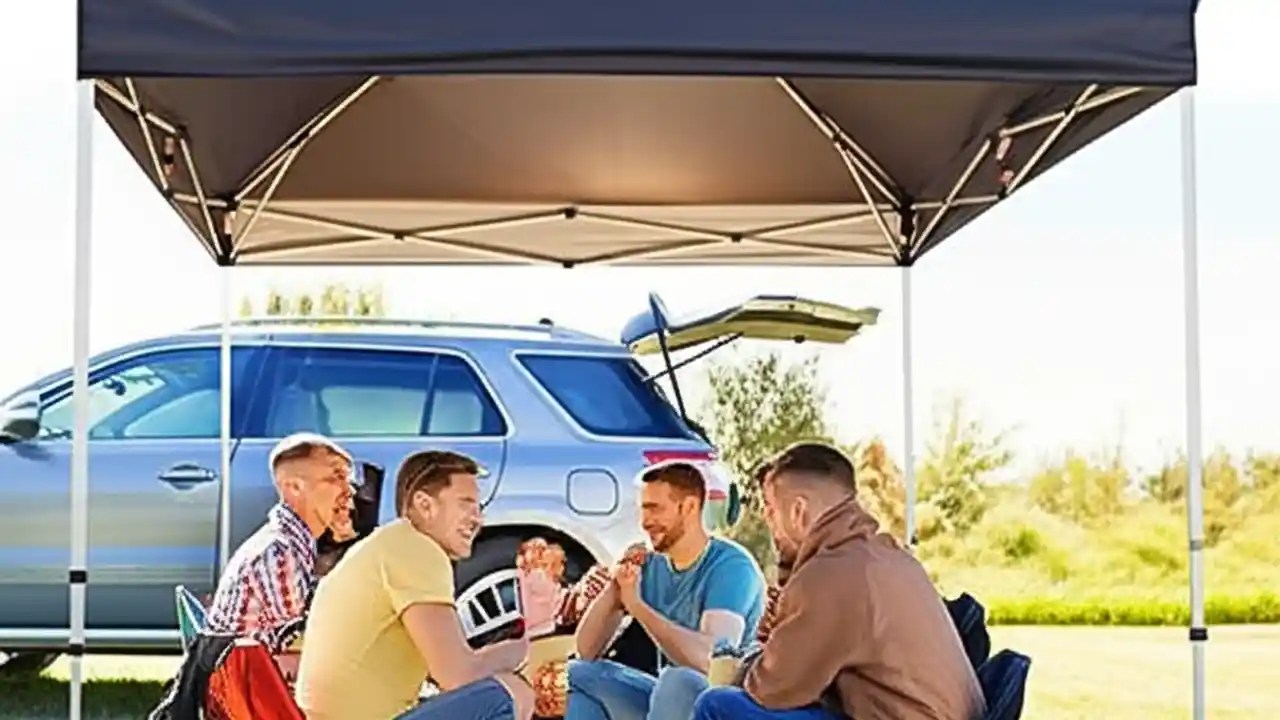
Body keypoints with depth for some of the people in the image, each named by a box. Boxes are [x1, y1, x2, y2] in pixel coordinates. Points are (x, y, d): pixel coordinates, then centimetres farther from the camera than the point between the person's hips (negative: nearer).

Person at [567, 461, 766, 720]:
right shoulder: (650, 566, 4)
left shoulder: (731, 565, -16)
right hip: (667, 698, 7)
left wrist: (636, 604, -29)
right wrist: (613, 588, -15)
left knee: (678, 680, -36)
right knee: (578, 673, -3)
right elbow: (587, 652, 1)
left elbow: (712, 660, -32)